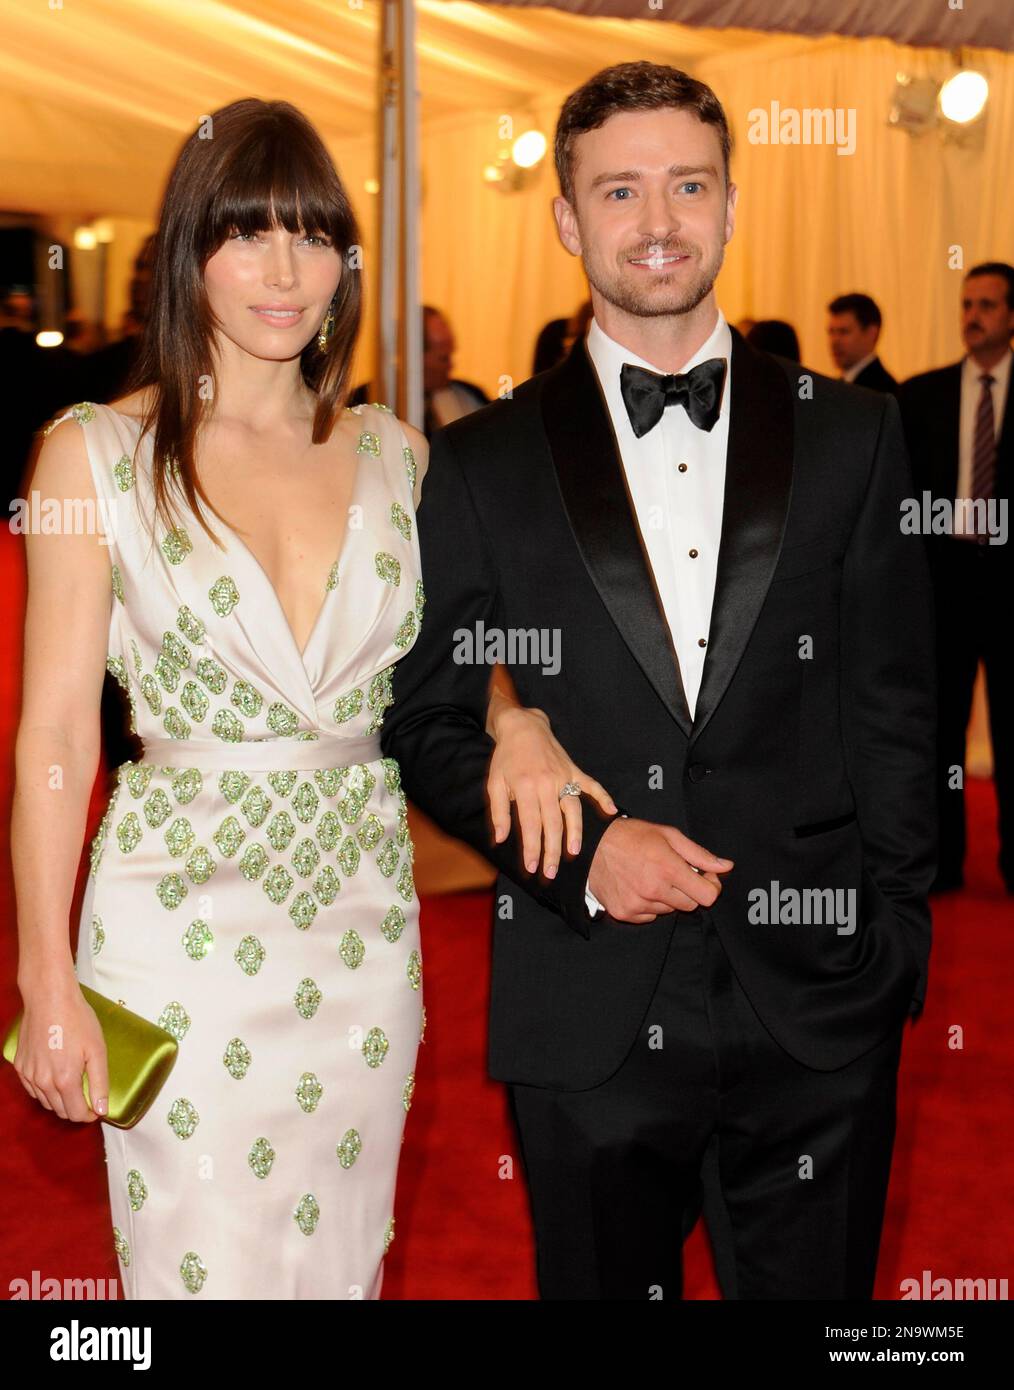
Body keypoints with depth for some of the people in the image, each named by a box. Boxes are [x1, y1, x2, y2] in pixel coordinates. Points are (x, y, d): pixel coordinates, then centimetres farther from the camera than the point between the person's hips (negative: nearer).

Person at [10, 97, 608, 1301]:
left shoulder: (392, 453, 6)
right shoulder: (97, 452, -4)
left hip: (362, 921, 4)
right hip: (180, 922, -3)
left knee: (342, 1255, 15)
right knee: (204, 1262, 4)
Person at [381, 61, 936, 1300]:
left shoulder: (851, 436, 5)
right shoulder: (481, 465, 3)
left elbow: (895, 708, 6)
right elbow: (426, 722, 4)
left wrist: (891, 941, 1)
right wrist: (580, 854, -10)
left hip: (819, 1009, 1)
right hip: (588, 1011, 0)